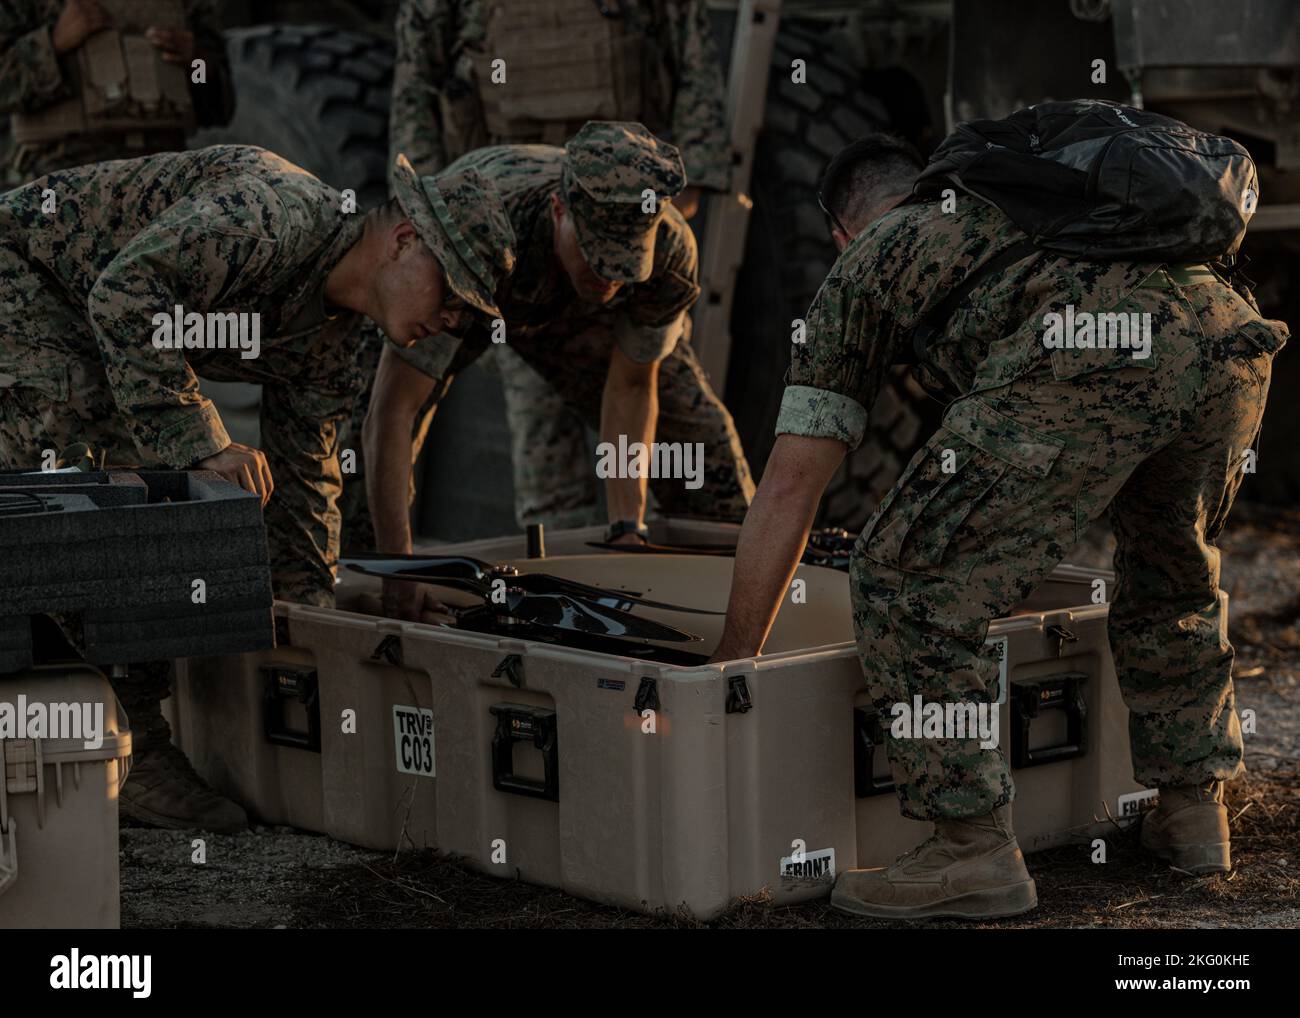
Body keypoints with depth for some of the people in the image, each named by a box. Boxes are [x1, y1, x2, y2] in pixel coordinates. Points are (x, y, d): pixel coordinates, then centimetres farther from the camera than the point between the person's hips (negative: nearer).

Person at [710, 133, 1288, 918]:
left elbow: (789, 489, 27)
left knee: (906, 584, 7)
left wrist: (732, 666, 33)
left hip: (1092, 366, -6)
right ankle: (1195, 807, 38)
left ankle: (975, 851, 8)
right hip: (1234, 333, 7)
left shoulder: (866, 264, 30)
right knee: (1174, 576, 34)